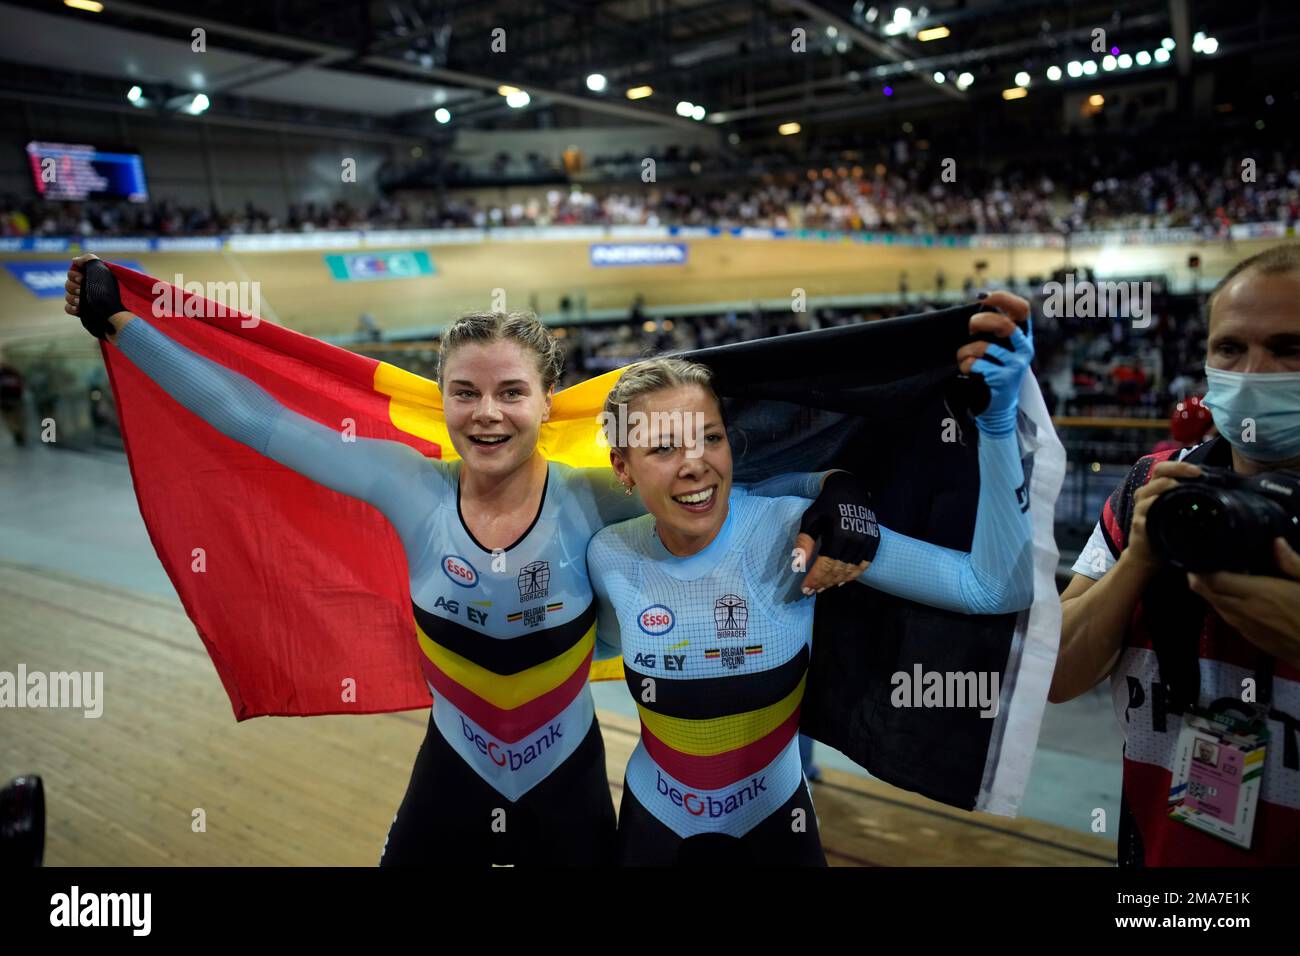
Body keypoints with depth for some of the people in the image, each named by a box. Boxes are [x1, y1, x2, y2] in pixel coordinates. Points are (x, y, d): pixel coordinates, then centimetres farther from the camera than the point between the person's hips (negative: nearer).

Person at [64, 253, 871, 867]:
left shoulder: (590, 499, -20)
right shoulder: (414, 487, -17)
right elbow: (255, 417, -13)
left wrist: (829, 502, -34)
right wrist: (117, 322, -10)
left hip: (568, 781, -1)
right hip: (451, 774, 1)